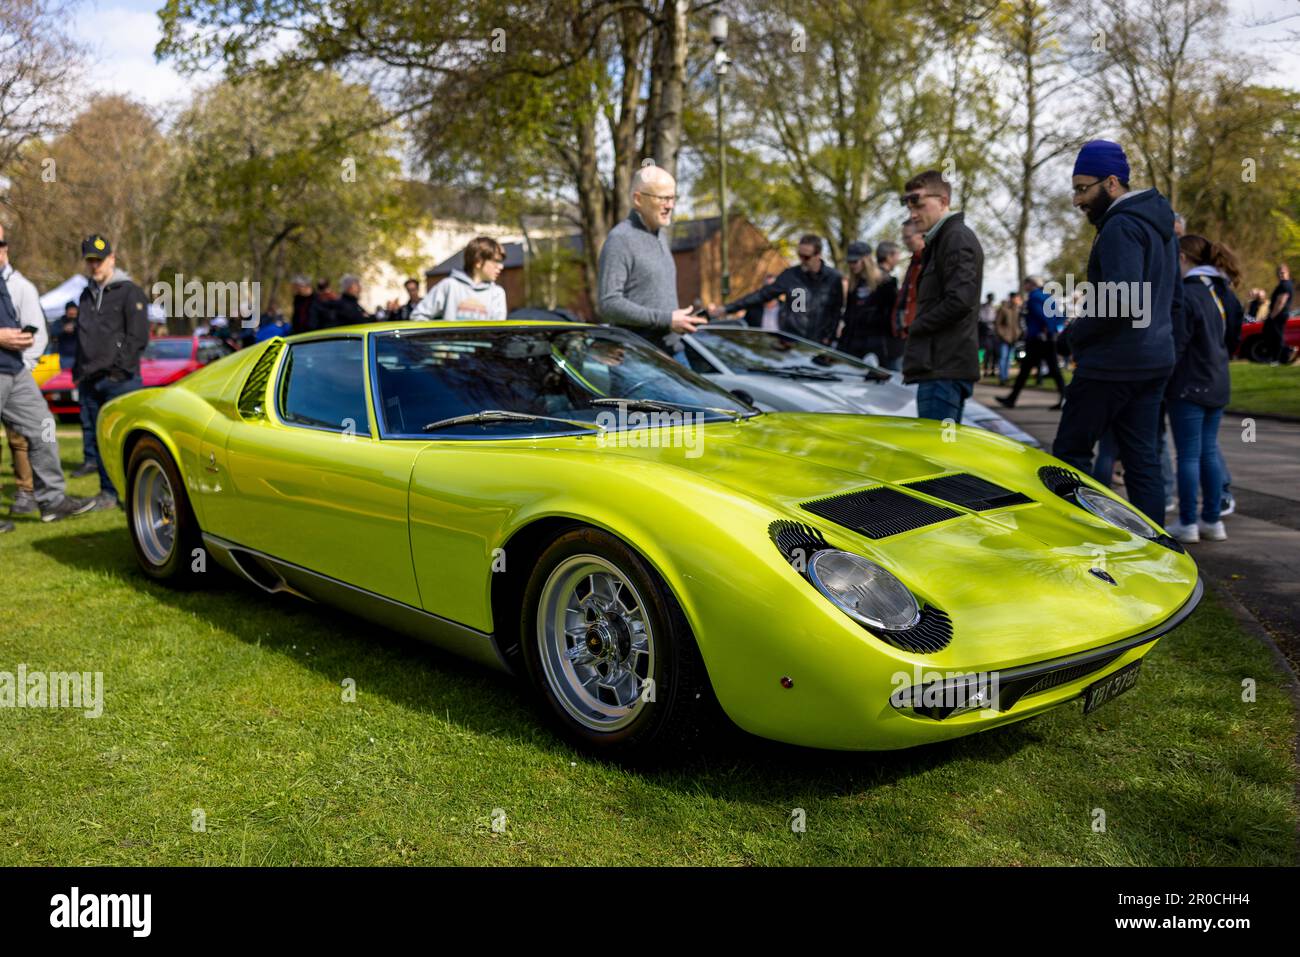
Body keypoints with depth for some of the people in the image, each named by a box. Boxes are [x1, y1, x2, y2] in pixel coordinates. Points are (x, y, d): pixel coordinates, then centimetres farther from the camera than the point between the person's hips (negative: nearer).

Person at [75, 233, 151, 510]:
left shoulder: (129, 292, -1)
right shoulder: (86, 295, 21)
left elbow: (138, 338, -8)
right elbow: (81, 337, 25)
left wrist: (118, 367, -14)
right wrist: (78, 371, 14)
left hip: (120, 380, -7)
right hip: (89, 381, 7)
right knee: (95, 438, 7)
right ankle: (108, 492, 14)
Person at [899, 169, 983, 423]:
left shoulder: (957, 238, -9)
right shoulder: (940, 240, 21)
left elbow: (959, 301, -20)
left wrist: (916, 326, -9)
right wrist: (917, 328, 8)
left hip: (945, 369, -10)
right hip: (942, 366, 10)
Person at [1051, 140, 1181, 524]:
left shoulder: (1121, 227, -14)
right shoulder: (1160, 225, 19)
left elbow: (1120, 298, -25)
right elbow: (1176, 300, 24)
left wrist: (1075, 334, -13)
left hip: (1113, 364, -10)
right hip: (1155, 362, 10)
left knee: (1071, 452, -2)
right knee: (1143, 459, 10)